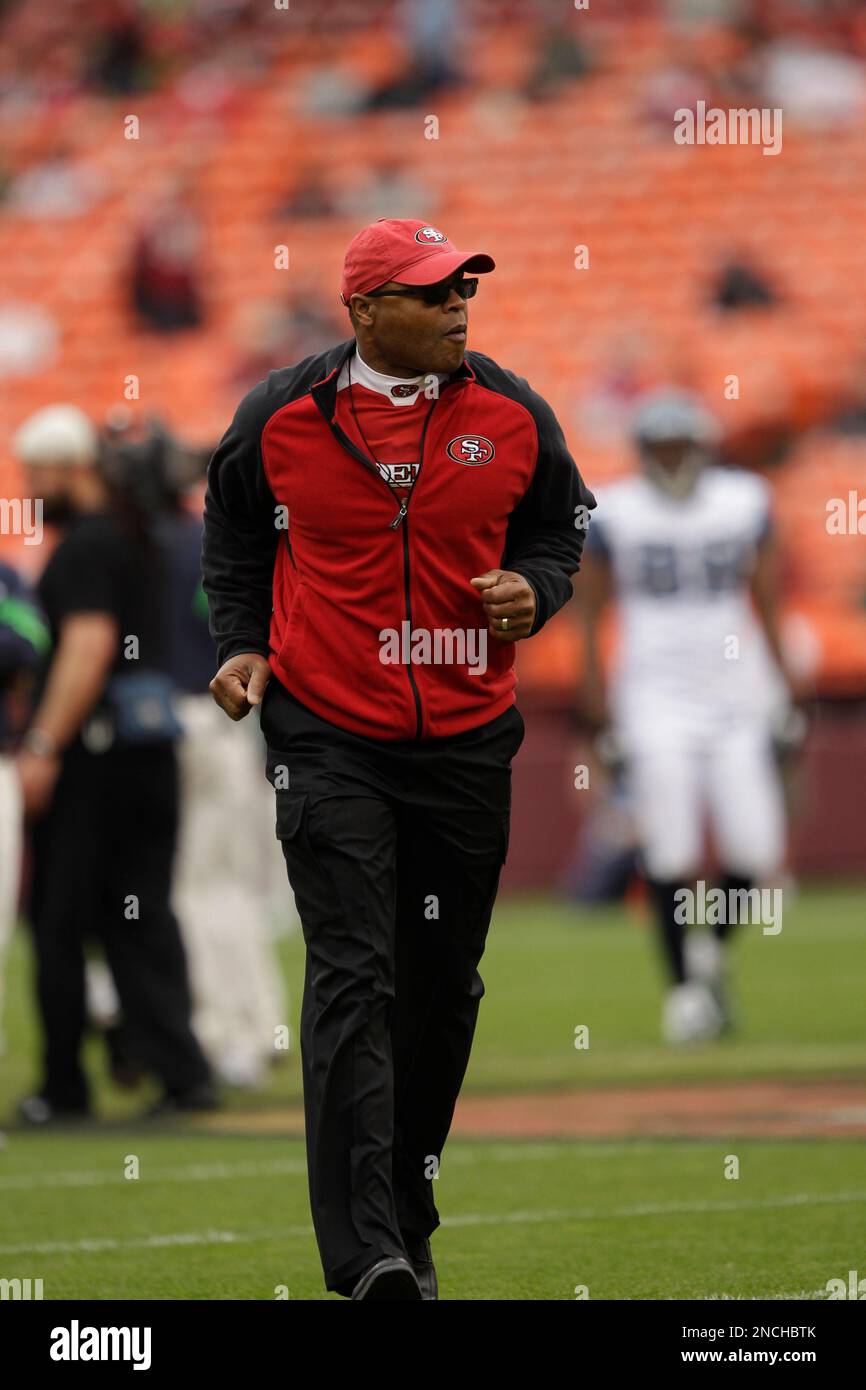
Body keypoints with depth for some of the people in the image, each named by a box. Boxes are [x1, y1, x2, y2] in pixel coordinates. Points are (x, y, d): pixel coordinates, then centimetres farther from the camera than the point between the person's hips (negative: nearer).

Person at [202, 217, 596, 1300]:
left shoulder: (512, 416, 0)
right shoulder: (283, 417, -4)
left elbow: (558, 520, 16)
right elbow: (233, 529, 14)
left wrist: (535, 588, -3)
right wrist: (240, 644, 4)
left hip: (469, 739, 3)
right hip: (329, 741, -3)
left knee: (443, 984, 11)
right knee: (353, 978, -13)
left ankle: (407, 1209, 29)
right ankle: (366, 1253, -19)